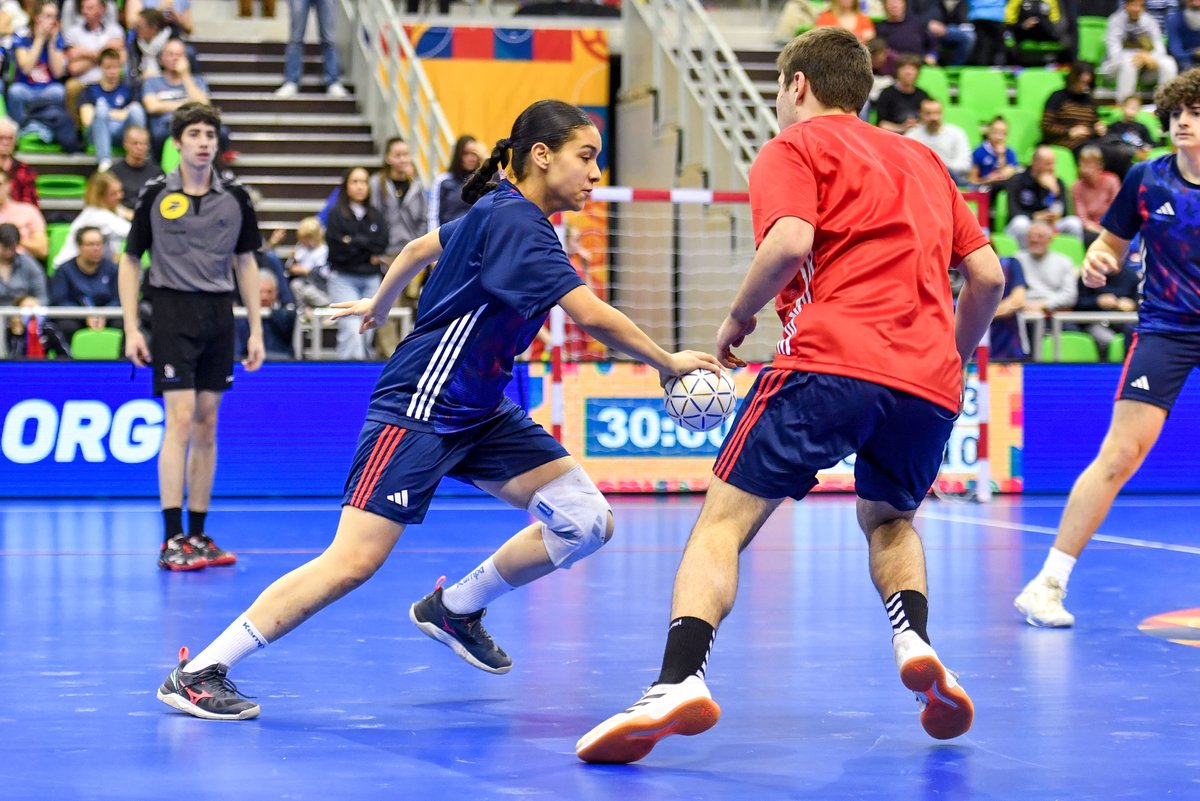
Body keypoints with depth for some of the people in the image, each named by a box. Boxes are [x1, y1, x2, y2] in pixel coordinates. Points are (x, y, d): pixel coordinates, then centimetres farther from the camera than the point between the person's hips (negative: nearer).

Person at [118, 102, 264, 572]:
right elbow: (130, 262, 3)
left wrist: (256, 330, 8)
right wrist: (131, 329, -4)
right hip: (173, 310, -4)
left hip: (219, 315, 4)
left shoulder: (235, 198, 6)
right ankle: (172, 541, -10)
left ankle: (198, 535, 12)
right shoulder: (156, 195, -1)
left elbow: (246, 264, 13)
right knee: (180, 422, -11)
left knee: (207, 426, 6)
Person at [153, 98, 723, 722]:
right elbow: (593, 316, -26)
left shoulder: (501, 214, 10)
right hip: (420, 406, -10)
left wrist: (378, 305, 42)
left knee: (586, 522, -2)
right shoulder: (513, 221, -19)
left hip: (480, 412, 10)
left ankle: (455, 608, 16)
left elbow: (420, 247, 27)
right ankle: (197, 673, -9)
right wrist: (668, 362, -15)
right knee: (354, 561, -17)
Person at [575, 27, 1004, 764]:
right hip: (930, 383, 5)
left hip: (832, 360, -5)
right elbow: (988, 275, 22)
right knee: (888, 517, 29)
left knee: (726, 519, -3)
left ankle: (682, 678, -26)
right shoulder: (922, 159, 28)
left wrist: (738, 319, 4)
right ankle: (914, 641, 2)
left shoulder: (796, 146, 11)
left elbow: (791, 241, -9)